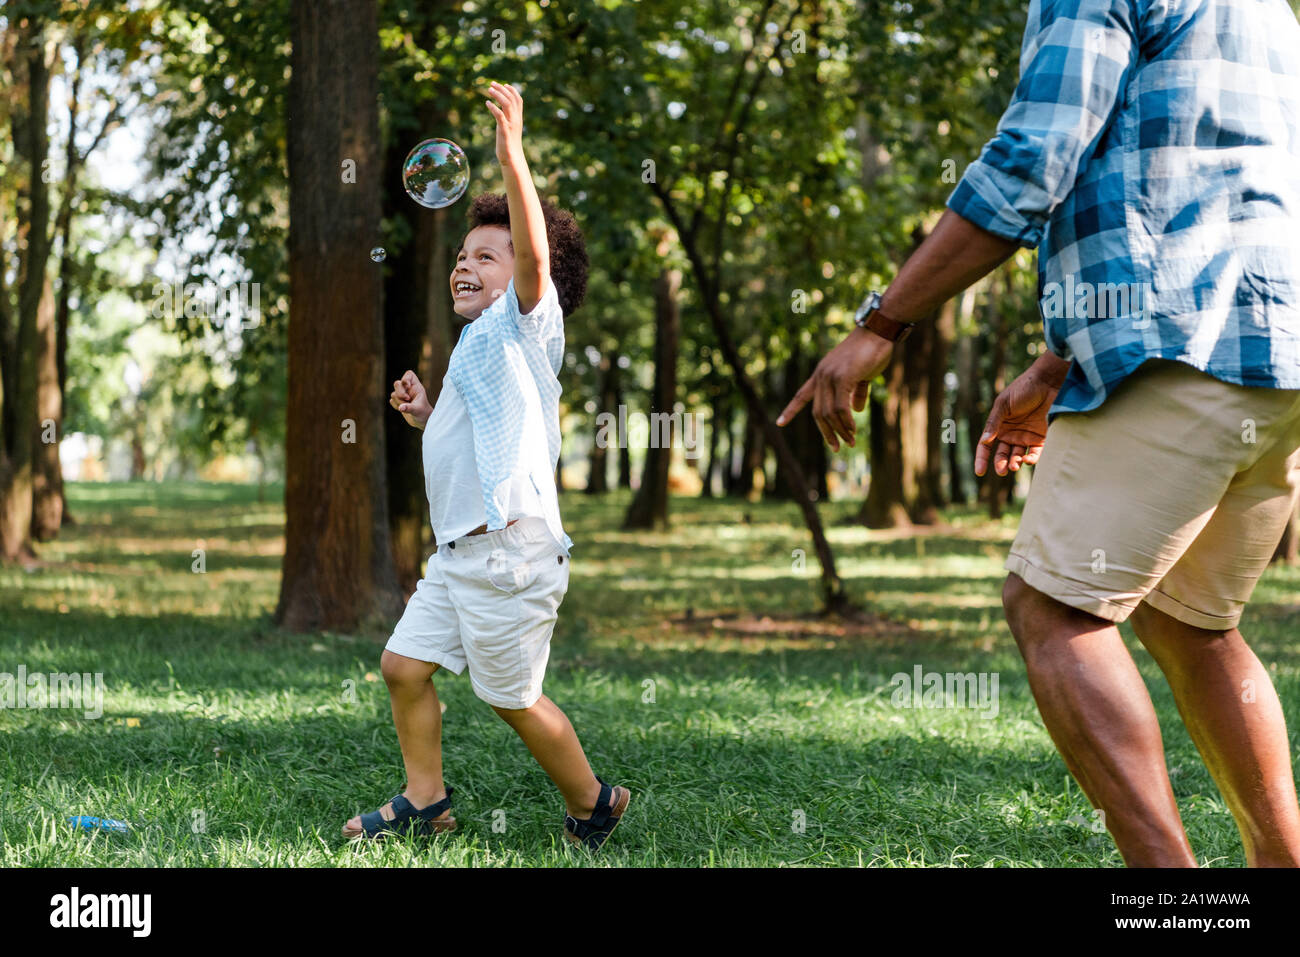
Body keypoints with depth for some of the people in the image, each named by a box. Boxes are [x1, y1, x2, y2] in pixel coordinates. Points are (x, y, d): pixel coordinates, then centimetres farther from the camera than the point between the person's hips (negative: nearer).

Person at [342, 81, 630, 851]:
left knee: (514, 699, -1)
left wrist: (512, 156, -33)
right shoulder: (480, 346, 22)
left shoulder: (526, 323, -5)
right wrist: (428, 417, 16)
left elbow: (535, 254, -26)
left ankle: (592, 804, 18)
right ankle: (426, 801, 21)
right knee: (405, 665, 9)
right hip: (460, 551, 9)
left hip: (510, 550, -9)